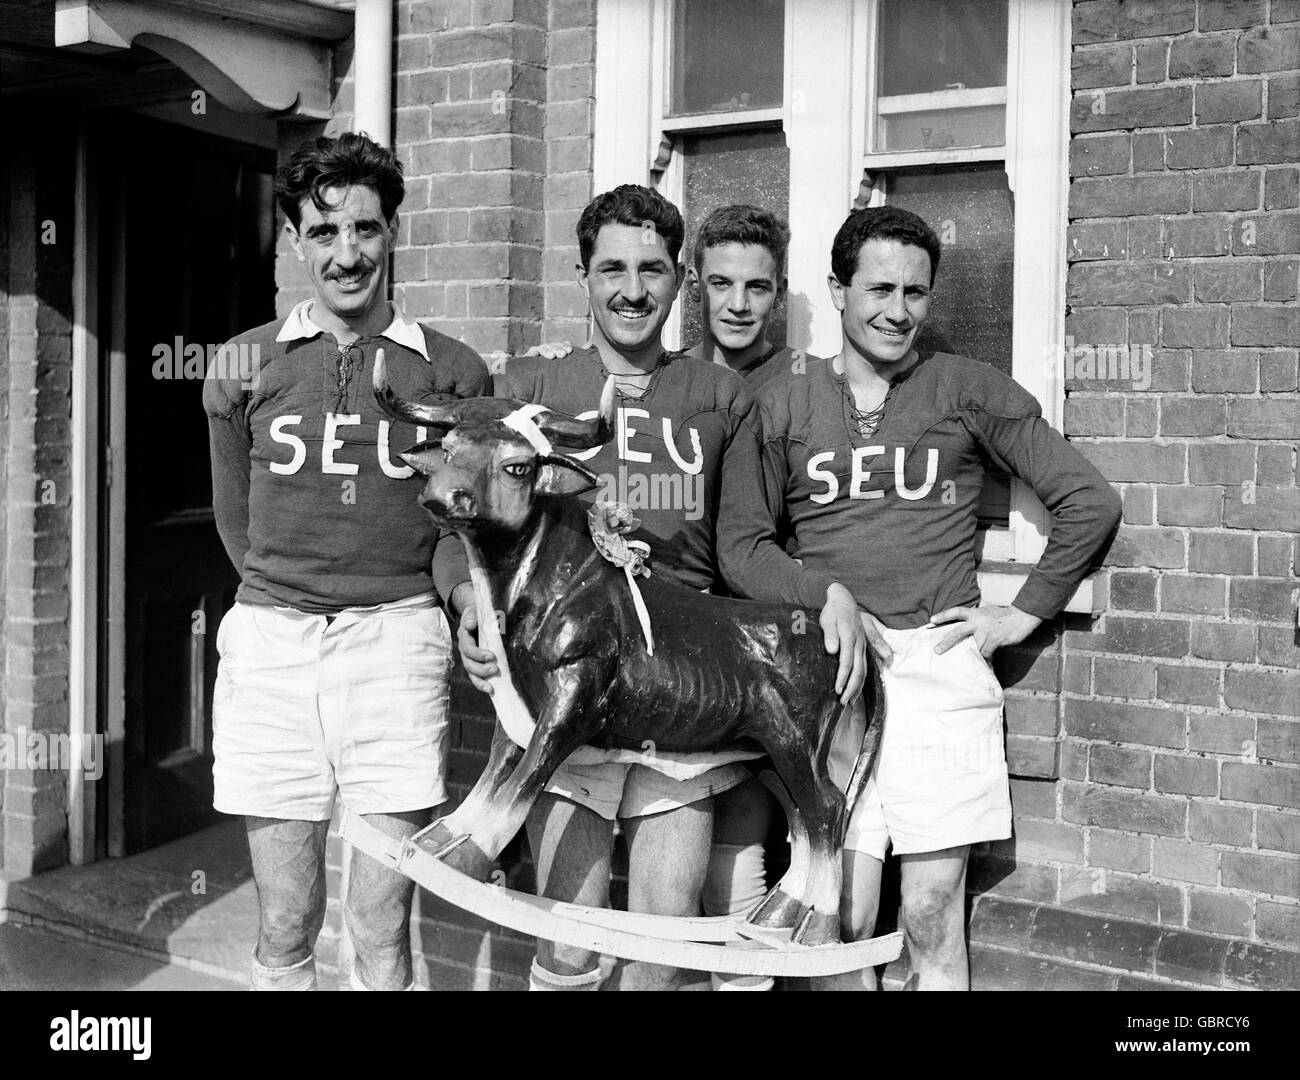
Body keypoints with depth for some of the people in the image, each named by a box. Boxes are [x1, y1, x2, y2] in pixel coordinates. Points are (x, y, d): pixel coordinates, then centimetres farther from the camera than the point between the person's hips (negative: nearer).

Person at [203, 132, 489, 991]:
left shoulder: (452, 371, 6)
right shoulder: (245, 366, 8)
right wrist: (290, 591, 12)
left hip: (398, 634, -1)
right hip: (271, 636, 1)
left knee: (383, 934, 0)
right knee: (284, 931, 7)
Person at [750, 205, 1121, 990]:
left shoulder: (969, 390, 7)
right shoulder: (785, 403, 10)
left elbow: (1090, 500, 7)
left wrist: (1025, 614, 4)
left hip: (939, 666, -1)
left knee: (932, 919, 1)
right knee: (844, 921, 0)